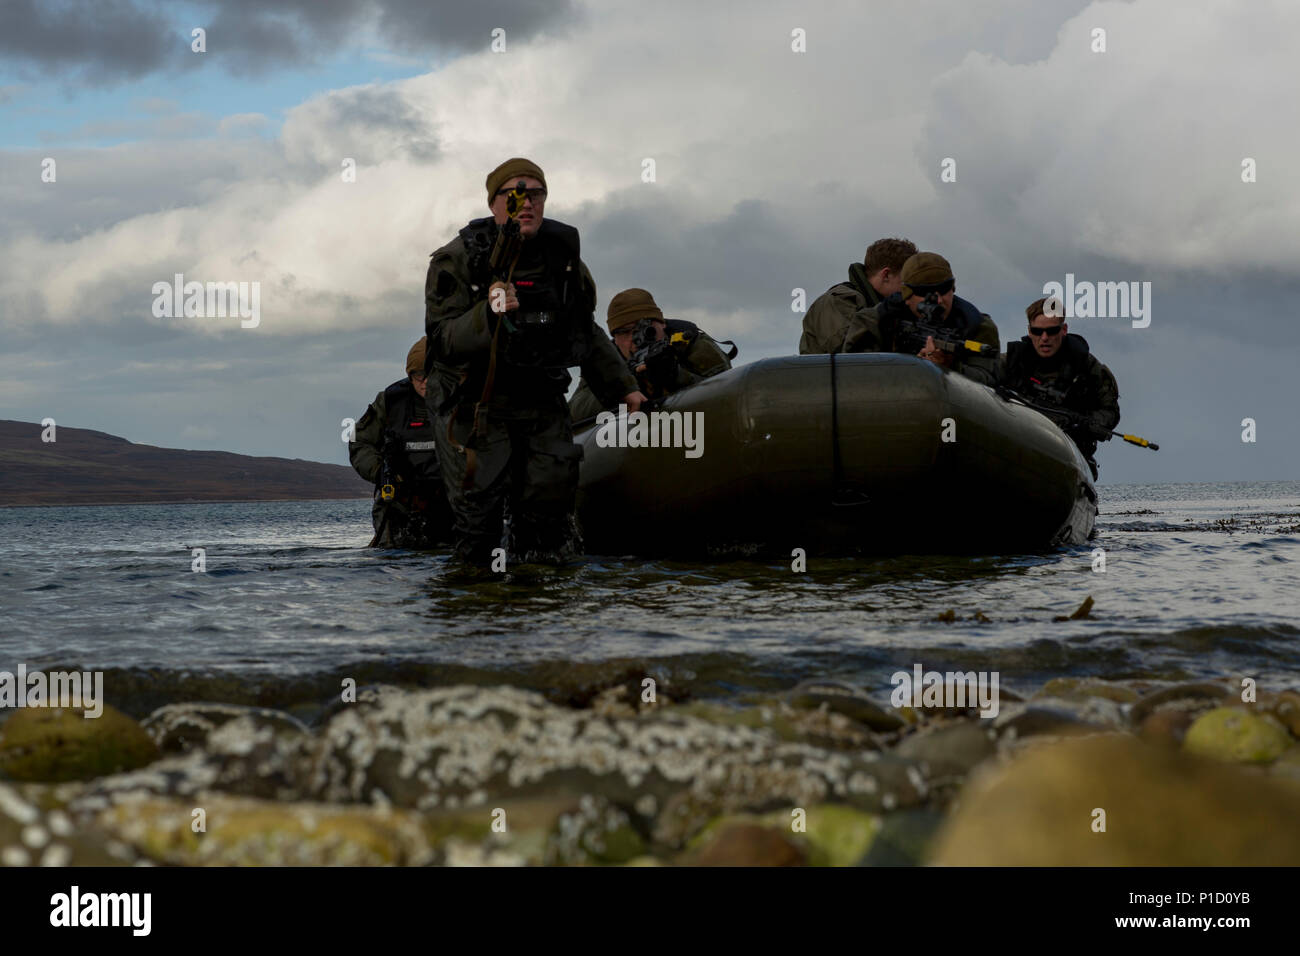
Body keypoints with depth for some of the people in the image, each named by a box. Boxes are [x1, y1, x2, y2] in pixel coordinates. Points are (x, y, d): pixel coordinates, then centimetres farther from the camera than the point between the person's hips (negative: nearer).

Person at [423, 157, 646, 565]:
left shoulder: (563, 255, 5)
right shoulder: (458, 259, -9)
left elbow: (587, 334, 18)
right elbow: (443, 339, -17)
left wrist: (623, 387, 18)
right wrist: (489, 314, -34)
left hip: (542, 404, 4)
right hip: (475, 405, -4)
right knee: (478, 520, -8)